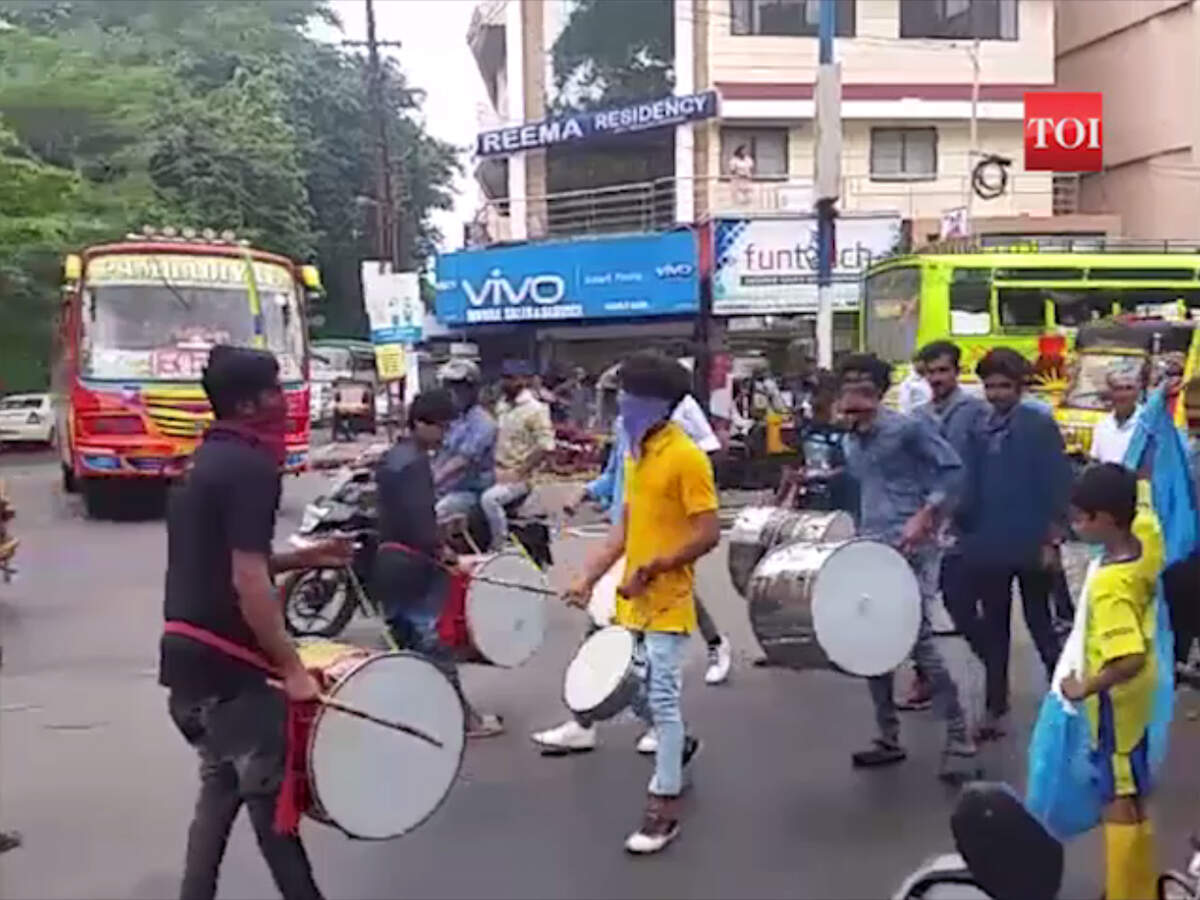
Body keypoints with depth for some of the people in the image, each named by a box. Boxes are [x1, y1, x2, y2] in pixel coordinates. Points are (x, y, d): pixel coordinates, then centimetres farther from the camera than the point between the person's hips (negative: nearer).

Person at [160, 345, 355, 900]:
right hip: (223, 663, -9)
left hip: (190, 654, 9)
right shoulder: (250, 467, -16)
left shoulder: (209, 460, 13)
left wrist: (304, 558, 17)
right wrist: (292, 668, -19)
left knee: (222, 786, 18)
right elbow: (248, 583, -23)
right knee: (271, 791, 3)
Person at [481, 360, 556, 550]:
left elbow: (546, 445, -18)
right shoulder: (501, 405, 12)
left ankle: (501, 546, -16)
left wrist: (519, 472, -20)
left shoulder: (535, 409, -11)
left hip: (520, 478, -8)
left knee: (489, 498, -29)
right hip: (498, 473, 8)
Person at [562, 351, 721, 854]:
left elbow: (708, 534, -19)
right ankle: (678, 745, 42)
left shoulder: (686, 457, -16)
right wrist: (589, 577, 8)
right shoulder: (636, 454, 10)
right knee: (633, 693, 16)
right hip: (633, 600, 8)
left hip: (666, 602, -8)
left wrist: (651, 570, -20)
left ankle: (664, 807, 7)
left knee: (661, 698, -4)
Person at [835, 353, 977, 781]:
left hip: (911, 550, -8)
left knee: (917, 638, -14)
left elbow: (953, 471, -10)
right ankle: (889, 739, 19)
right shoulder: (850, 445, 17)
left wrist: (925, 516, -19)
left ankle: (959, 739, -3)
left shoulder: (908, 428, -7)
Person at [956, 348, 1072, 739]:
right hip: (989, 545, 4)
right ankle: (996, 709, 20)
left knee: (1040, 625, 8)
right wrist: (964, 529, 0)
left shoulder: (1040, 426, -8)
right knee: (994, 630, 11)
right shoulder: (979, 430, 5)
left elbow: (1058, 484, -10)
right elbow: (970, 485, 7)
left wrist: (1052, 538, -13)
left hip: (1030, 545, -4)